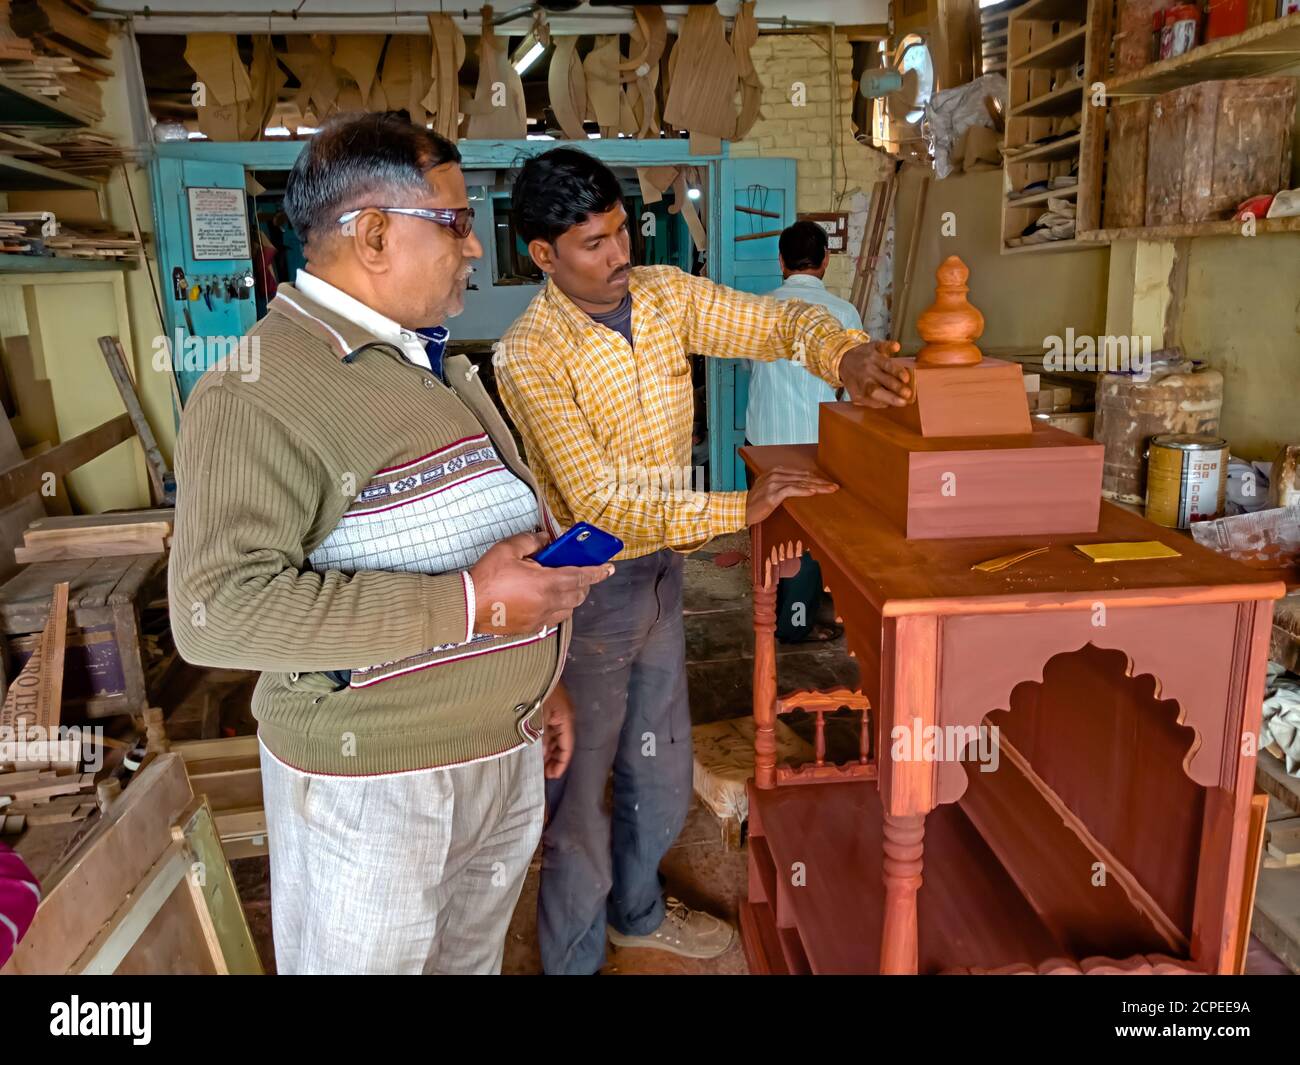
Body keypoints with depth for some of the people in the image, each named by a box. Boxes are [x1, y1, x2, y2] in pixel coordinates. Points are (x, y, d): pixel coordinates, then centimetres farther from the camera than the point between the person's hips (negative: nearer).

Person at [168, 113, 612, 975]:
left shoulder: (434, 363, 10)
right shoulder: (259, 391, -20)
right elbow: (218, 610, -28)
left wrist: (536, 676, 18)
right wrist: (467, 606, -29)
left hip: (508, 745, 8)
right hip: (376, 781, -8)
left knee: (475, 954, 24)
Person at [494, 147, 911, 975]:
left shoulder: (665, 294, -2)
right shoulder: (530, 354, -21)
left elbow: (774, 321, -2)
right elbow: (598, 502, -27)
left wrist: (844, 354, -24)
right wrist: (739, 510, -30)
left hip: (661, 568, 7)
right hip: (589, 589, -6)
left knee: (661, 766, 23)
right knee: (581, 784, 10)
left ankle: (637, 911, 49)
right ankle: (573, 956, 34)